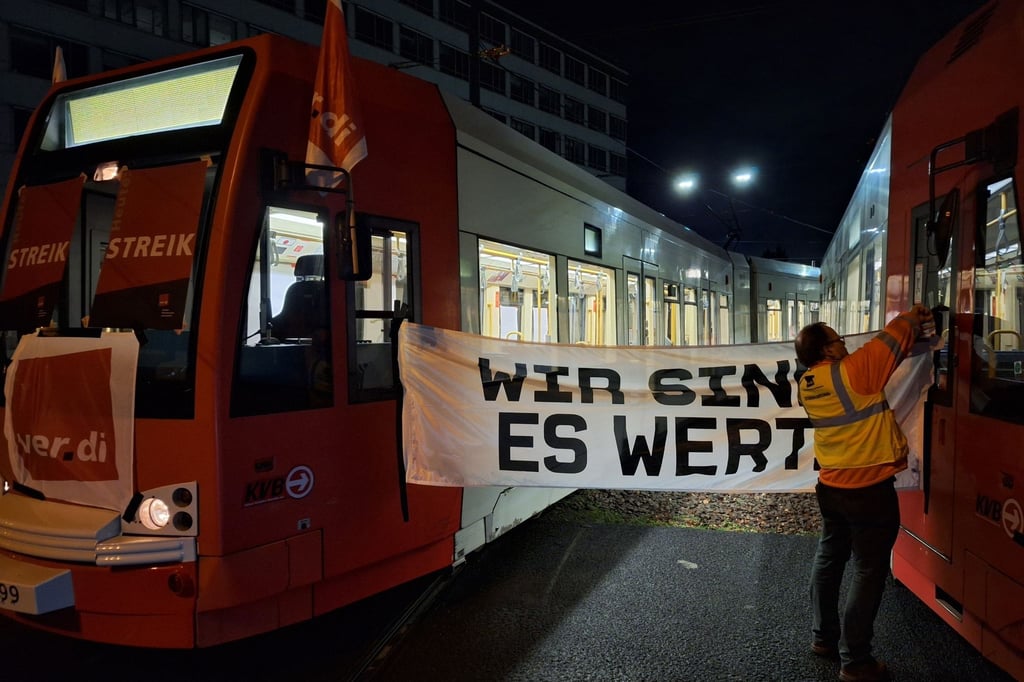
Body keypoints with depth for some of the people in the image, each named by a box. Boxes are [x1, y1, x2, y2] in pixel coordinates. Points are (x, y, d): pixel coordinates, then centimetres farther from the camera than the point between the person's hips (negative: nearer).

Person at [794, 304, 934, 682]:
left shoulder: (807, 384, 1)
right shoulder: (854, 371, -21)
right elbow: (892, 337, -8)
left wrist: (910, 328, 14)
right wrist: (914, 316, 13)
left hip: (831, 487, 8)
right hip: (870, 491, -7)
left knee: (829, 559, 19)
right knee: (868, 572, 3)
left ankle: (823, 636, 32)